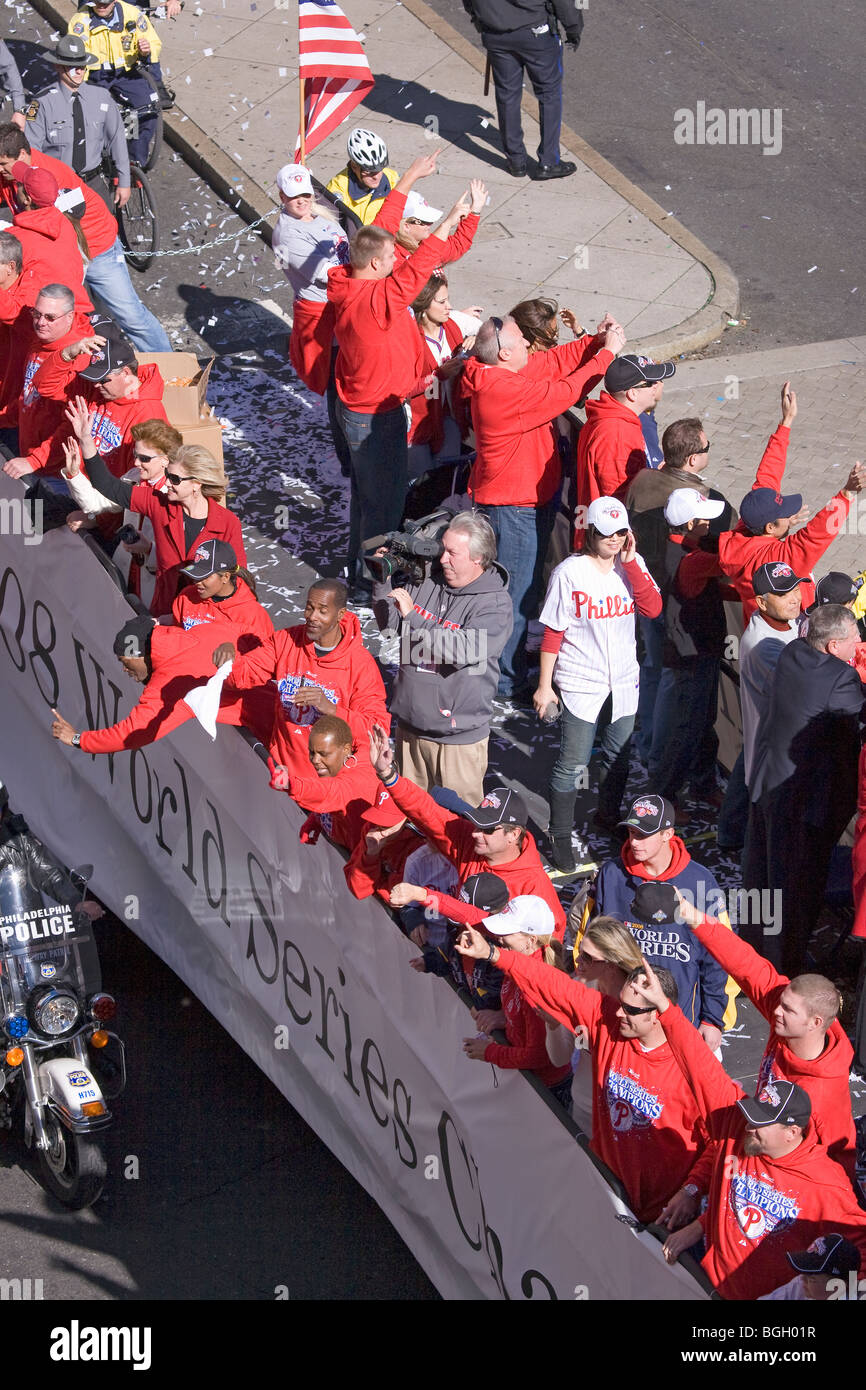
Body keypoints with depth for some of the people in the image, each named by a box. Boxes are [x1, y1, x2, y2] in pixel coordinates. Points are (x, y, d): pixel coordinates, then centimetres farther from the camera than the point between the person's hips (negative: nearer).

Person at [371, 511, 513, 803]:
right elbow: (389, 624, 12)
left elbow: (464, 650, -28)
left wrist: (413, 616, -27)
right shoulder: (427, 580, 2)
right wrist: (382, 584, -4)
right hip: (410, 726, 5)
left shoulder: (496, 603, -13)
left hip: (459, 737, -5)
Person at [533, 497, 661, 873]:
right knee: (572, 764, -3)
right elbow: (553, 633, -9)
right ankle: (560, 838, 9)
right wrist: (544, 685, -8)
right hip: (581, 683, -5)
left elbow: (652, 607, -14)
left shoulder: (633, 566, 1)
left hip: (623, 682, 5)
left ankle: (608, 818, 40)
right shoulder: (569, 573, -12)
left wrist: (631, 561, -18)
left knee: (618, 758, 18)